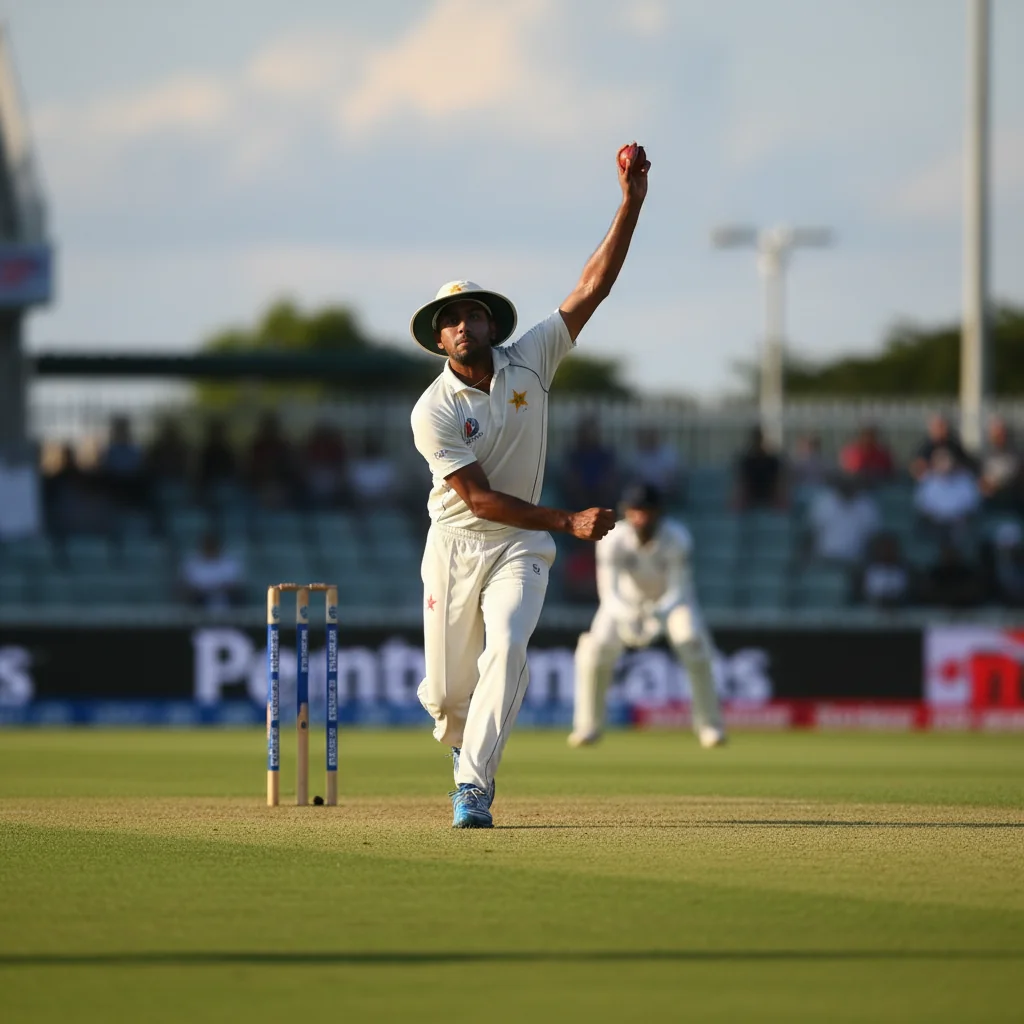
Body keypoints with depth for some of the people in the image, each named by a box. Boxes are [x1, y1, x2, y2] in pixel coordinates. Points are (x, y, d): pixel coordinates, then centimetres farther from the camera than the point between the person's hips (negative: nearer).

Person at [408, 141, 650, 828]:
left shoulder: (529, 361, -3)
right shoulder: (434, 412, -13)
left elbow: (592, 288, -7)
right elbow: (479, 497, -18)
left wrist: (631, 203, -17)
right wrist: (569, 522, -22)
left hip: (522, 547, 1)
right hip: (456, 546, -1)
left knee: (506, 648, -24)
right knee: (448, 689, 3)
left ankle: (473, 790, -23)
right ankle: (466, 747, 41)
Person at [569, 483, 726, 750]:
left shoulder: (678, 538, -30)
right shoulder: (613, 540, -29)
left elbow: (678, 591, -27)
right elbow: (609, 592, -30)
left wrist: (657, 615, -46)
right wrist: (628, 618, -49)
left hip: (671, 599, 0)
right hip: (626, 600, 0)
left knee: (692, 641, -24)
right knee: (598, 645, -21)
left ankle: (709, 725, -8)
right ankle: (588, 725, -3)